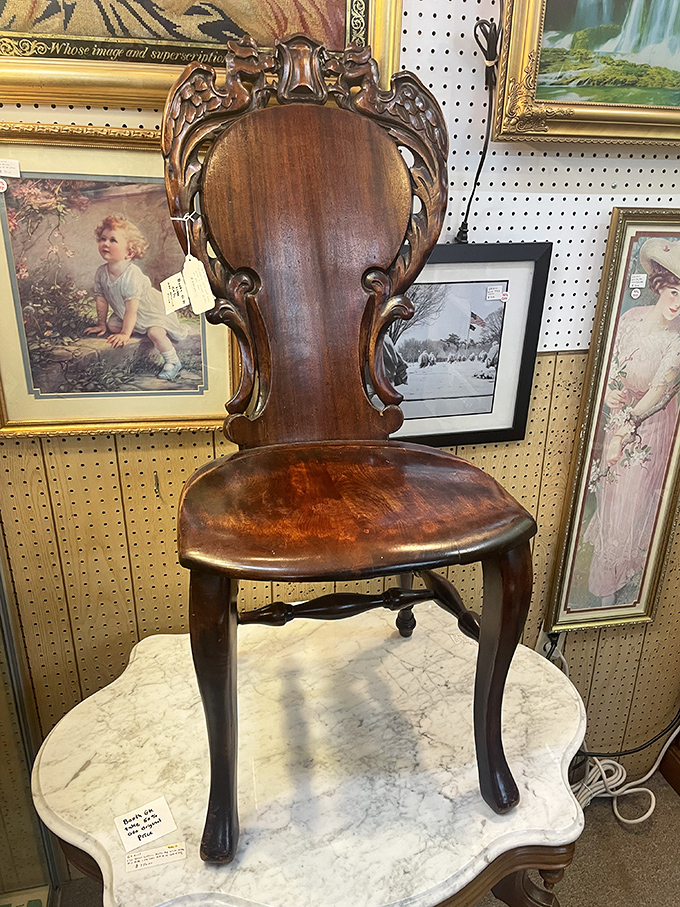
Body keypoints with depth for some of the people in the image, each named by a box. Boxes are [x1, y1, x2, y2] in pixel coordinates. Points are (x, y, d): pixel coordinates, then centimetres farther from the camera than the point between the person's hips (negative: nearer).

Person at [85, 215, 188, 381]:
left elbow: (132, 309, -31)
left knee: (155, 333, -29)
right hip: (125, 314, 8)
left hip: (153, 310, -8)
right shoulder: (101, 272, -13)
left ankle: (173, 362, -7)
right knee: (112, 326, -4)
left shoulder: (132, 275, -33)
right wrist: (101, 324, 5)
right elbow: (101, 300, -1)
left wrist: (125, 334, -27)